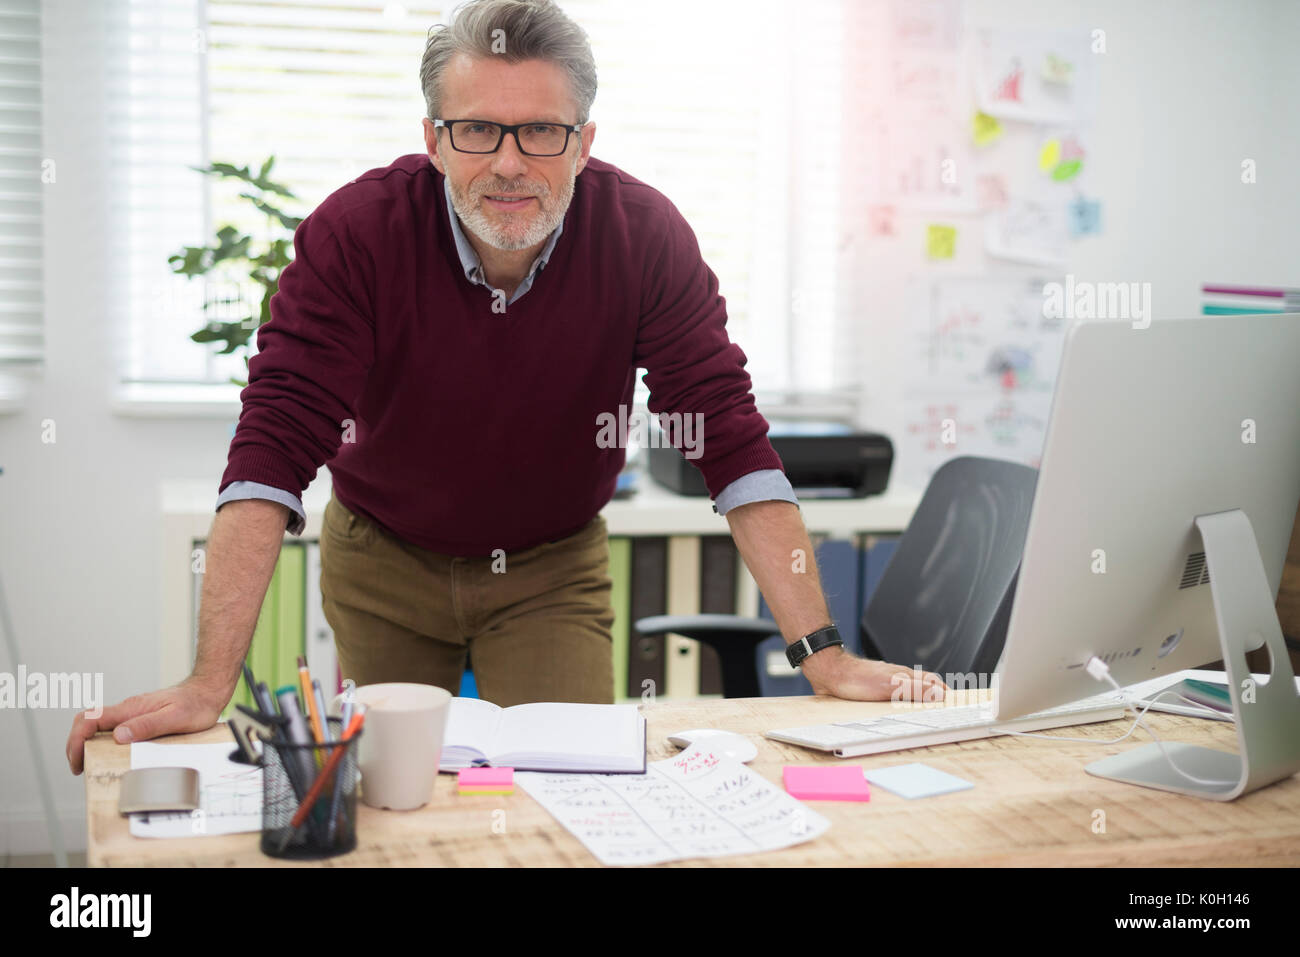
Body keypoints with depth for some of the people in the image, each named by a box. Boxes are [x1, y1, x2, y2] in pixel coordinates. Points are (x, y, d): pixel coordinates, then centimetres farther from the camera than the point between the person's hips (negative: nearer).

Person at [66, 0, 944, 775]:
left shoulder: (645, 236, -22)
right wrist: (209, 686, -37)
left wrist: (825, 655, -29)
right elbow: (276, 444, -30)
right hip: (384, 561, 0)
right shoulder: (357, 232, -25)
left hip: (555, 570, 1)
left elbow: (731, 439, -23)